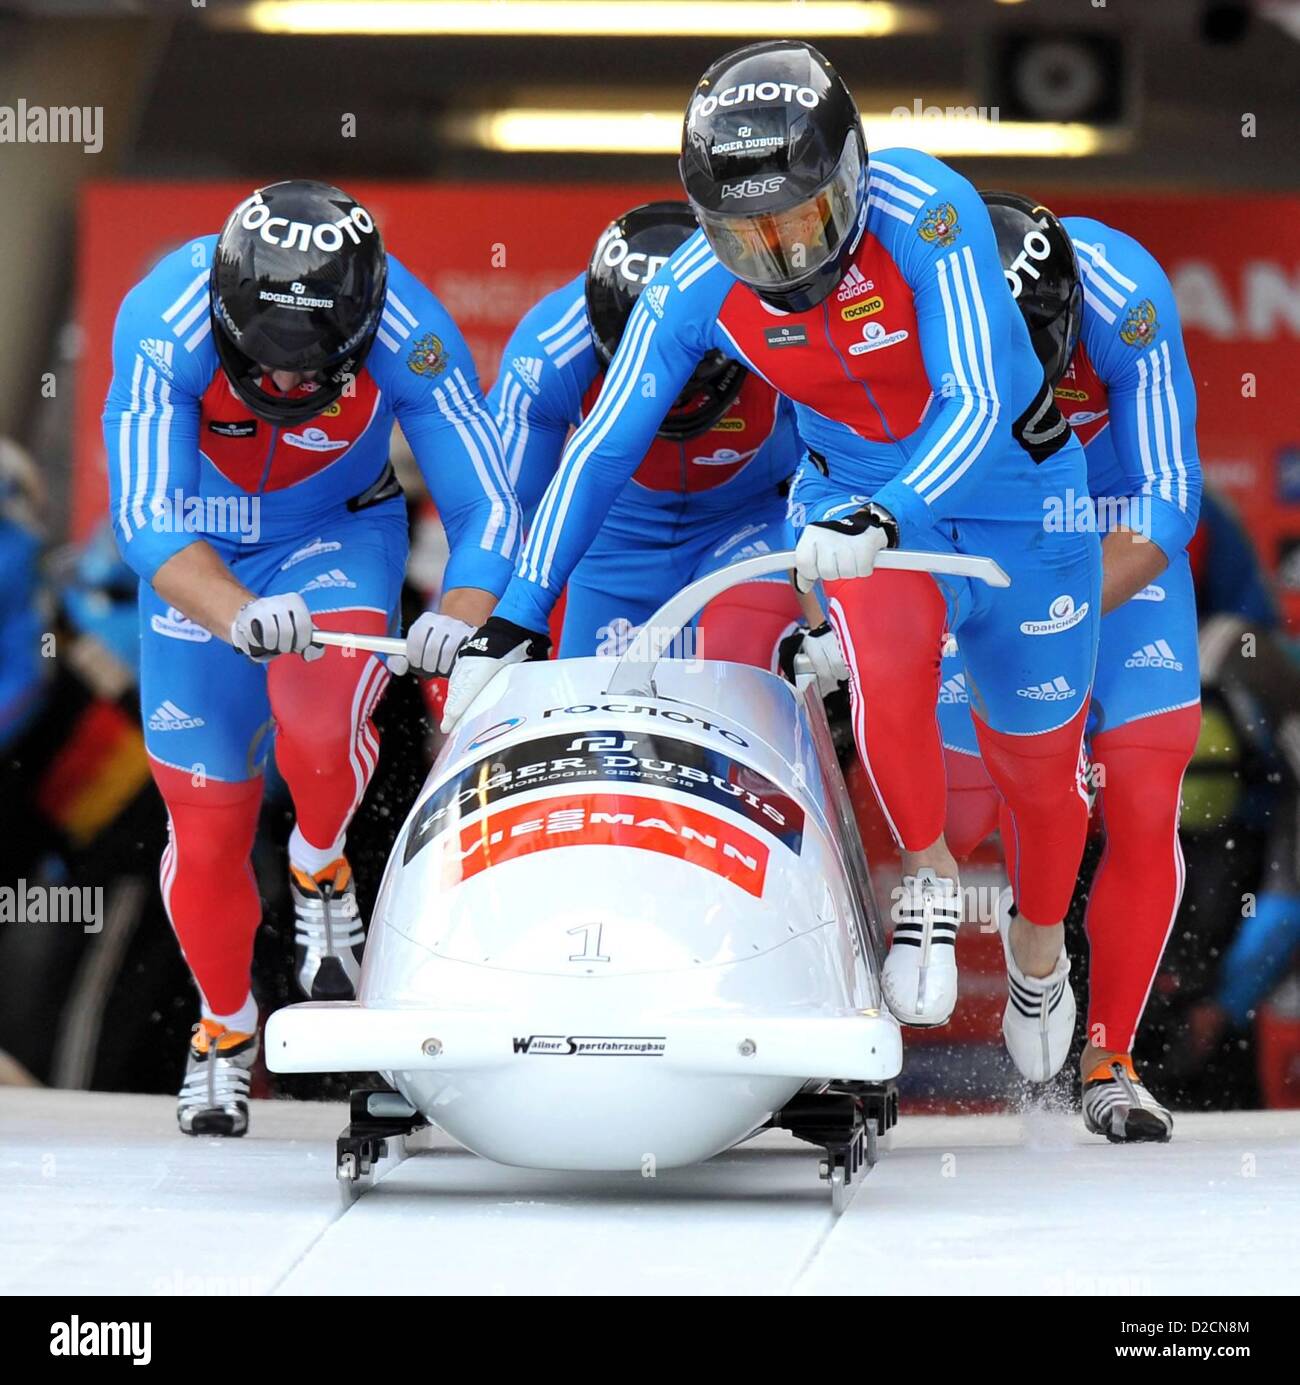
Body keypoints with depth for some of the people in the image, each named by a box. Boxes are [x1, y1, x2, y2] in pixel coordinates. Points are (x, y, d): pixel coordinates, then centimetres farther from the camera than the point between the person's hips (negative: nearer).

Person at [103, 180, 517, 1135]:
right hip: (200, 559, 0)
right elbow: (146, 520, -35)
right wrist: (238, 614, -54)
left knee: (323, 716, -32)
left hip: (339, 538, 0)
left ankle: (321, 868, 2)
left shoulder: (412, 338, -29)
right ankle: (224, 1029, 29)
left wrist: (462, 618, -45)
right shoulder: (165, 326, -32)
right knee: (207, 822, 2)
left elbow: (488, 509, -24)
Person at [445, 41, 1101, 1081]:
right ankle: (928, 876, -12)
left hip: (1008, 486, -1)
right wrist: (514, 619, -11)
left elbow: (974, 407, -36)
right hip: (855, 491, 1)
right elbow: (601, 449, -9)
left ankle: (1040, 941, 45)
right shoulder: (696, 290, -19)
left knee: (1039, 755, 13)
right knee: (890, 637, -34)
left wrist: (886, 520, -54)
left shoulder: (925, 213, -30)